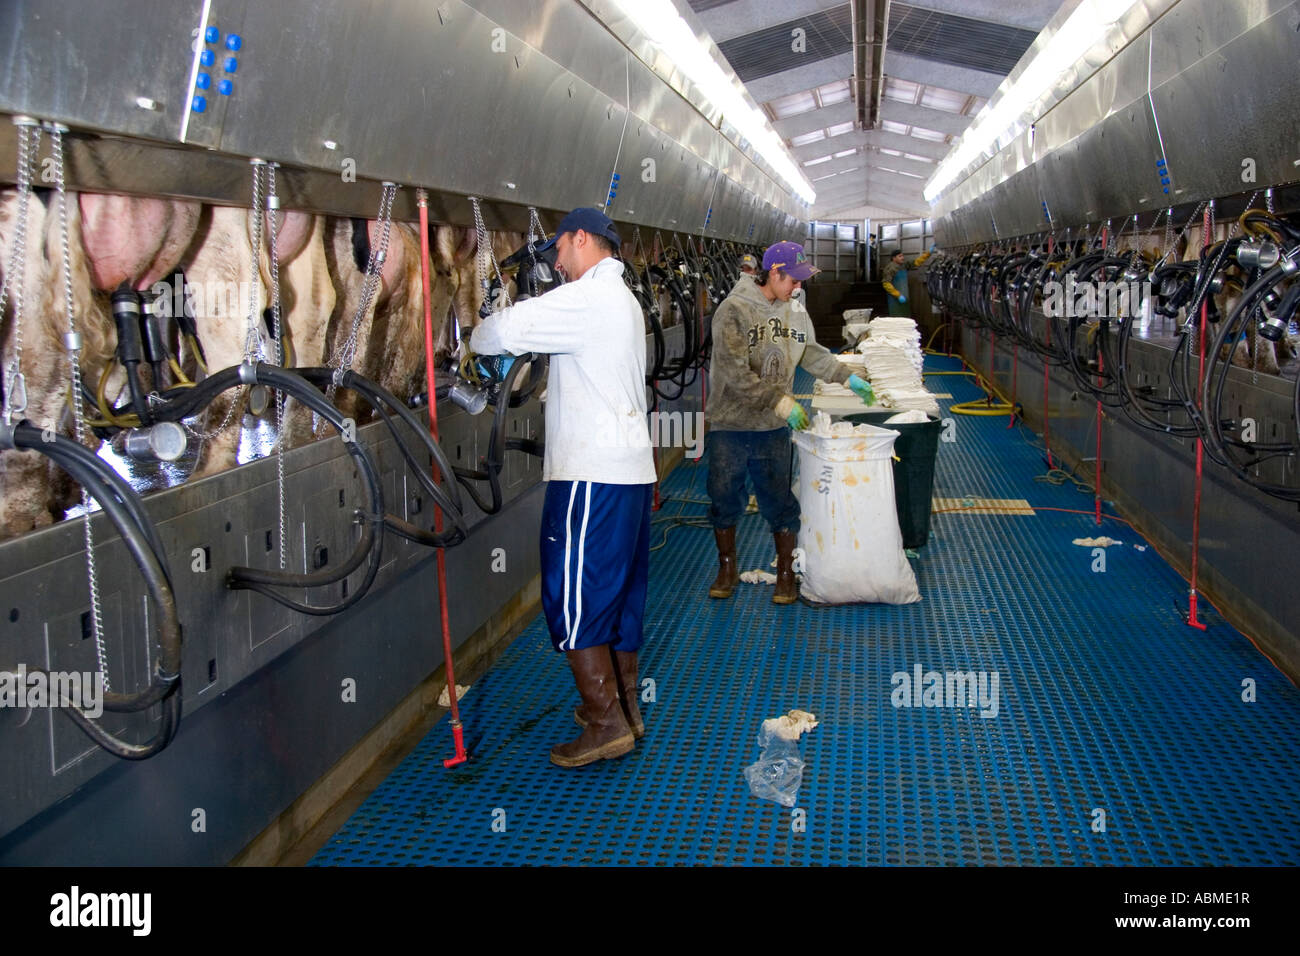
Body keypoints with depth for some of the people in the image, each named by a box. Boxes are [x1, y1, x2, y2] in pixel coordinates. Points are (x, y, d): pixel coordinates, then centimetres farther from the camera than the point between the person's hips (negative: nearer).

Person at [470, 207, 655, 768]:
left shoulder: (588, 297, -13)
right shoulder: (621, 300, 20)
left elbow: (505, 331, -20)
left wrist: (476, 338, 0)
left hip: (591, 474, -10)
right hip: (629, 468, 10)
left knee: (575, 600, -4)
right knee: (619, 591, 16)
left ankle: (605, 725, 0)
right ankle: (624, 706, 26)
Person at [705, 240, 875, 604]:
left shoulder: (794, 310, 4)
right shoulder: (733, 311, -15)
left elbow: (812, 353, 22)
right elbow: (735, 375, -21)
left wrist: (848, 377, 14)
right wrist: (781, 402, -23)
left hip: (774, 427, 4)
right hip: (730, 425, -3)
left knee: (781, 502, 5)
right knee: (724, 499, 8)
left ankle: (786, 573, 20)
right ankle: (727, 568, 27)